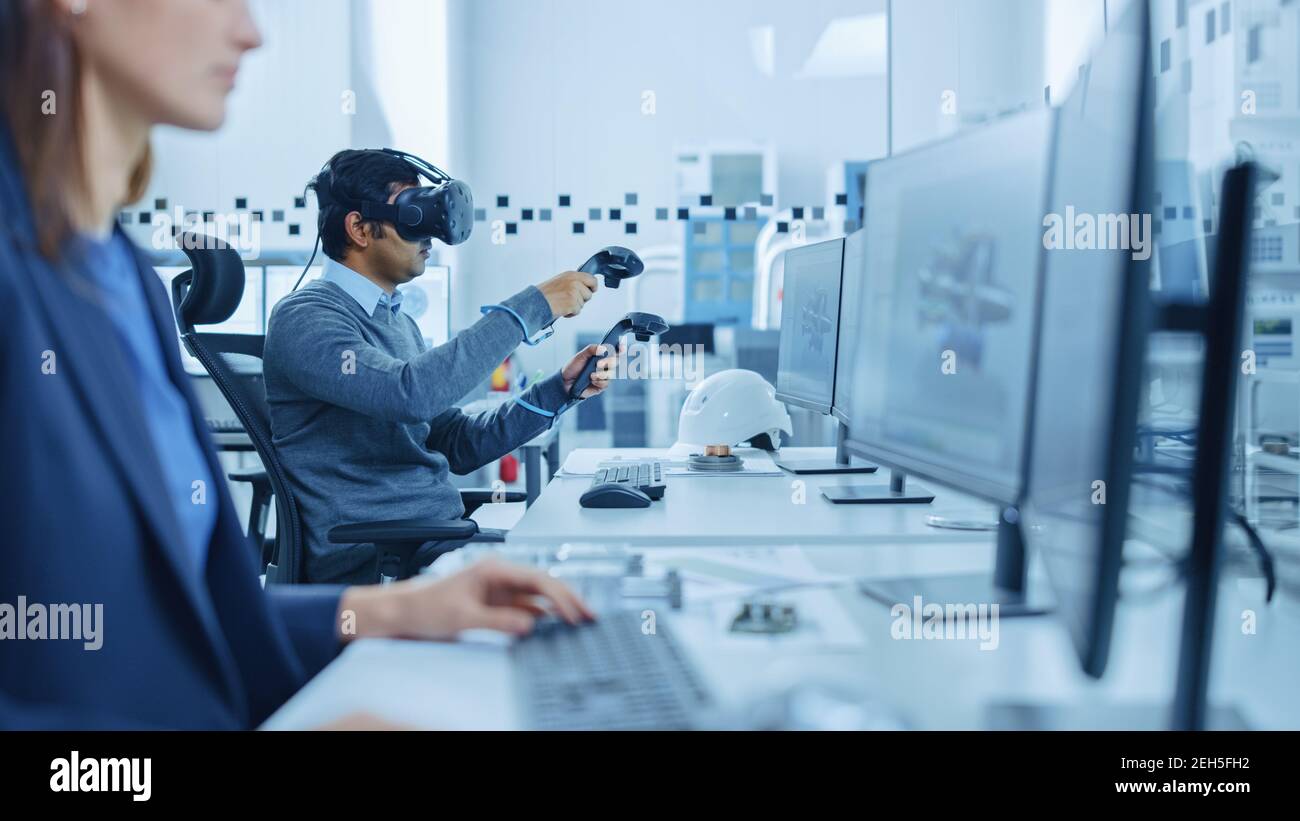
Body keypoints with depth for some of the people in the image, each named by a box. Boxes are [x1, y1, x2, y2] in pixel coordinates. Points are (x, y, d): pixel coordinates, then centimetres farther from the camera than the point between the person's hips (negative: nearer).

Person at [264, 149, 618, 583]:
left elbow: (457, 444, 16)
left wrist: (560, 388, 4)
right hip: (371, 560, -8)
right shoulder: (305, 319, -9)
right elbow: (411, 392, -26)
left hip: (444, 533, 8)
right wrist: (533, 306, -20)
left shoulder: (397, 320, 18)